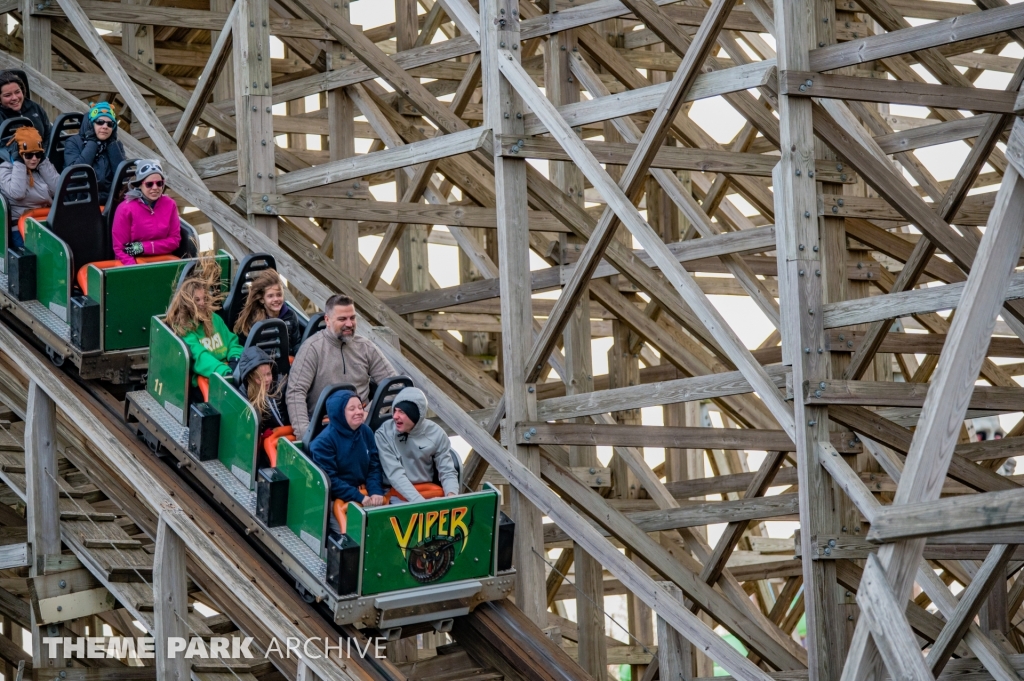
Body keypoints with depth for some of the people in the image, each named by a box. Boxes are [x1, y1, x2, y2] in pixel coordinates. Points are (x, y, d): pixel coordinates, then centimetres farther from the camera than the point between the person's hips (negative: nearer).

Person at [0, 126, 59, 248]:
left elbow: (59, 190, -1)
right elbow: (17, 193, -16)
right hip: (23, 225, -4)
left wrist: (43, 162, 1)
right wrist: (19, 164, -8)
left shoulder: (44, 166, 14)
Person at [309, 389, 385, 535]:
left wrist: (376, 492, -12)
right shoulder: (324, 441, -14)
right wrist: (359, 498, -20)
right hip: (335, 498, -6)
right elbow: (329, 479, -16)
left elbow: (374, 467, 7)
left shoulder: (366, 432, 4)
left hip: (363, 492, 6)